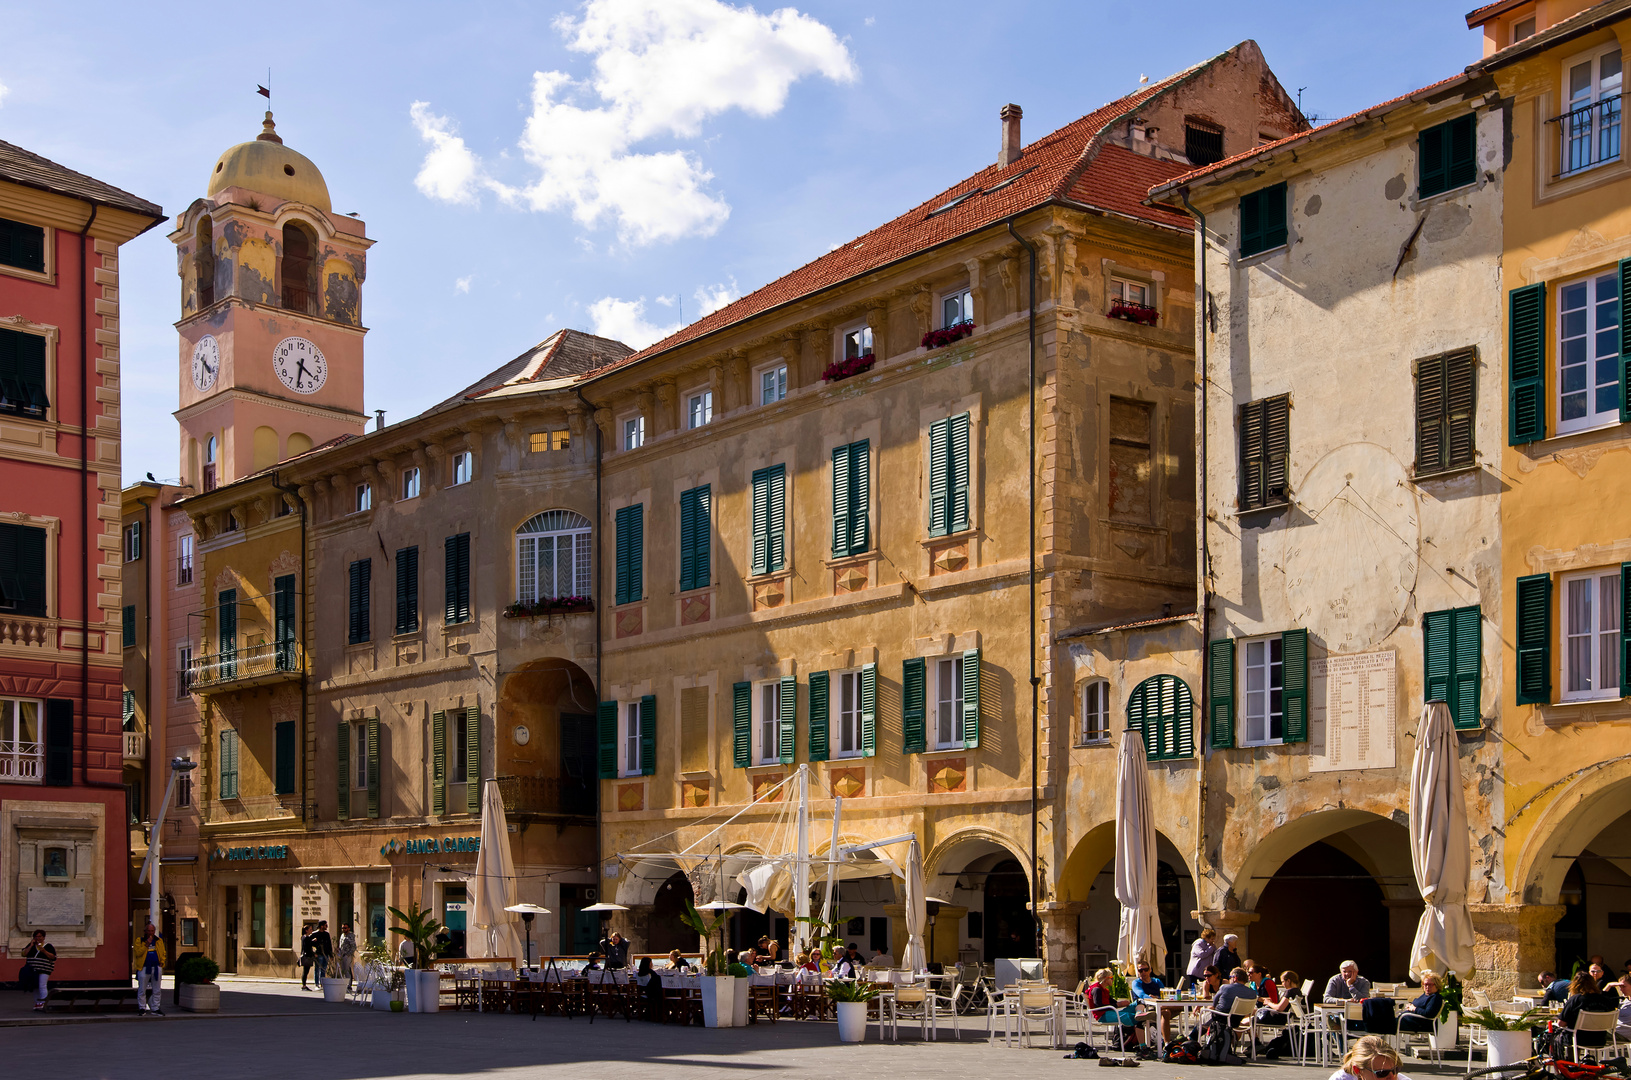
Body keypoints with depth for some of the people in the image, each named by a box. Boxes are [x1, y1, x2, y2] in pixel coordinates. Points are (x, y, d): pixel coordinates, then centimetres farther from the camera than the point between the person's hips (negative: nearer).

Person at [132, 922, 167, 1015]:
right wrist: (146, 944, -16)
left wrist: (162, 962, 1)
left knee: (157, 990, 5)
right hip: (144, 968, -3)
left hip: (156, 968, 3)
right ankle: (142, 1008, 11)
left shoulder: (159, 941, 13)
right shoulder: (139, 941, 2)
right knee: (142, 990, 1)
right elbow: (138, 953, -11)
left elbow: (163, 953, 17)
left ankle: (155, 1008, 12)